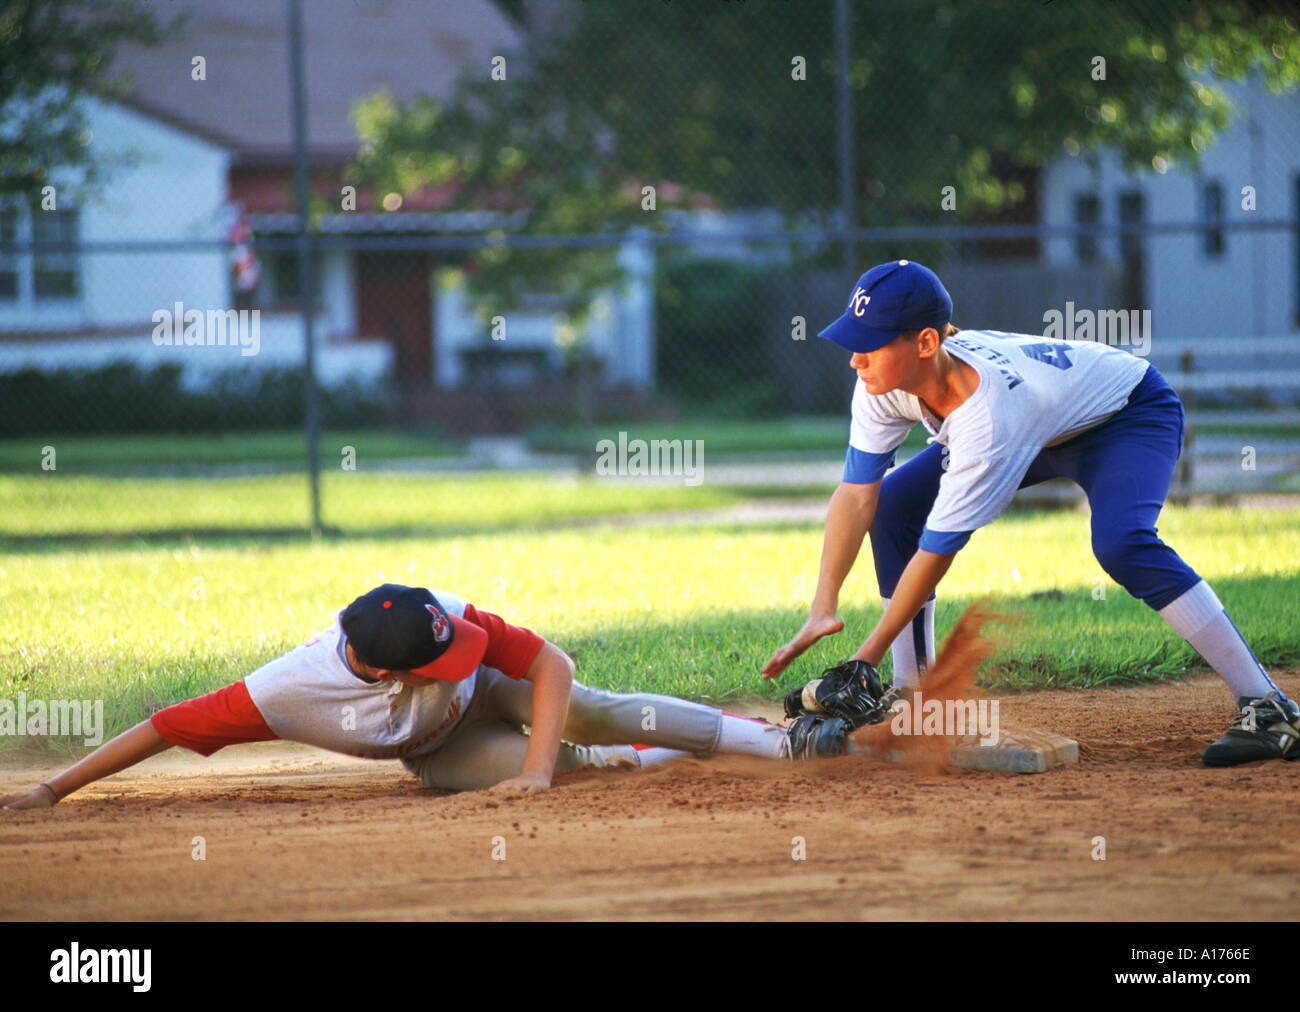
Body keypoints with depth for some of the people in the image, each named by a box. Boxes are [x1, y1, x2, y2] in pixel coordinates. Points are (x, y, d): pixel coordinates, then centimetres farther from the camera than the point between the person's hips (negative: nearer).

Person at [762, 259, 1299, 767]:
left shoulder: (988, 417, -43)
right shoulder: (884, 381, -24)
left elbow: (937, 550, -38)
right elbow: (856, 494, -20)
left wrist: (866, 660, -34)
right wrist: (823, 610, -30)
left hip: (1132, 415, -8)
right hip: (1049, 428, 8)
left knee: (1120, 543, -36)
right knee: (893, 501, -6)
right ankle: (912, 692, 5)